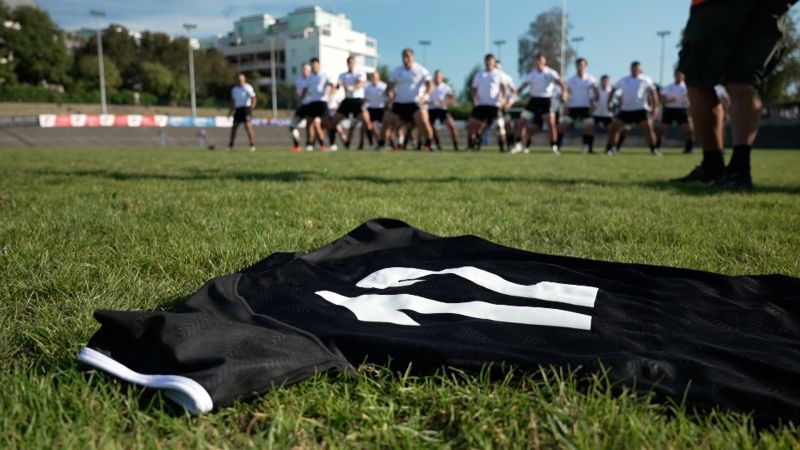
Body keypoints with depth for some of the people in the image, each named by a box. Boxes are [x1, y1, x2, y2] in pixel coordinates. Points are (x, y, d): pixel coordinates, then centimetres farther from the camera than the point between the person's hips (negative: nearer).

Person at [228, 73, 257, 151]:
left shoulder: (248, 87, -3)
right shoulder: (234, 89, 15)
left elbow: (253, 98, -8)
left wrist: (252, 105, -26)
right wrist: (231, 111, 18)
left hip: (246, 109, -5)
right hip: (238, 109, 5)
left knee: (248, 127, -16)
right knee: (234, 127, 6)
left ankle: (252, 145, -11)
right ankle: (230, 145, 18)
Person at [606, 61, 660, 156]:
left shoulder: (646, 80, 3)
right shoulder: (624, 80, 10)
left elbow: (653, 92, 4)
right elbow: (613, 90, 18)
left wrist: (654, 107, -2)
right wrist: (609, 102, 8)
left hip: (641, 110, -3)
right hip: (625, 110, 3)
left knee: (648, 129, -12)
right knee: (614, 128, -5)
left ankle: (654, 150, -3)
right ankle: (609, 149, 3)